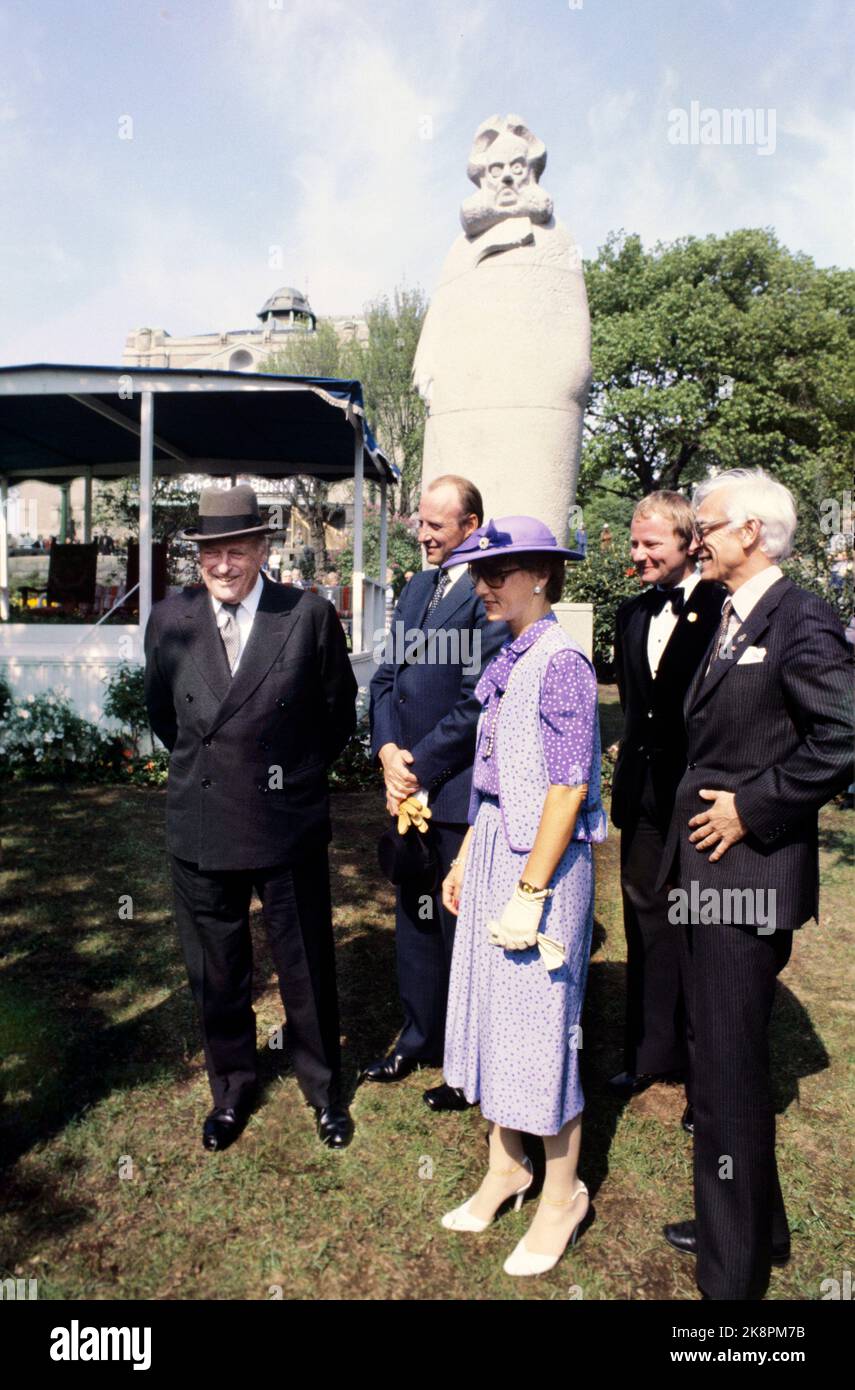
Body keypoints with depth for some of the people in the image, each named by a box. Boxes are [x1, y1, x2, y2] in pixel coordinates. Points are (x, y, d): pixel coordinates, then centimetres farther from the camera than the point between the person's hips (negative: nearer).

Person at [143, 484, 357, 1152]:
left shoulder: (310, 615, -9)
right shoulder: (170, 620, -1)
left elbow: (339, 712, 3)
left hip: (290, 826, -2)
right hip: (201, 827, 2)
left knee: (308, 968, 13)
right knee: (216, 973, 17)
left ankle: (324, 1088, 38)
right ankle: (231, 1089, 42)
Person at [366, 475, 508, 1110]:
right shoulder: (417, 587, 12)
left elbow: (478, 700, -19)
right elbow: (386, 678, 11)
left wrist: (419, 768, -13)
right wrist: (387, 751, -4)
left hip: (459, 793, -8)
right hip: (409, 790, 8)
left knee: (462, 930, 7)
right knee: (414, 919, 20)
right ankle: (419, 1041, 39)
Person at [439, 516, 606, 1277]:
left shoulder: (562, 663, -17)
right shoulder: (507, 661, 8)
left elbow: (569, 787, -20)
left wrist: (529, 894, -19)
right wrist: (467, 858, 16)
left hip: (542, 859, -8)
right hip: (495, 847, 8)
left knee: (539, 1029, 5)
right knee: (491, 1015, 18)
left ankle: (563, 1193, 29)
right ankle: (506, 1166, 39)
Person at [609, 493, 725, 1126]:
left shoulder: (724, 610, -13)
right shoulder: (633, 613, 10)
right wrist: (636, 765, 11)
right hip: (644, 794, 7)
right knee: (647, 924, 16)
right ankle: (651, 1053, 34)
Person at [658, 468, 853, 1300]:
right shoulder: (729, 621, 14)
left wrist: (752, 809, -18)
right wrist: (693, 825, 11)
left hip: (745, 875, -10)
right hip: (703, 871, 10)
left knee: (728, 1073, 2)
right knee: (719, 1058, 21)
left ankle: (734, 1270, 23)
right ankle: (749, 1226, 42)